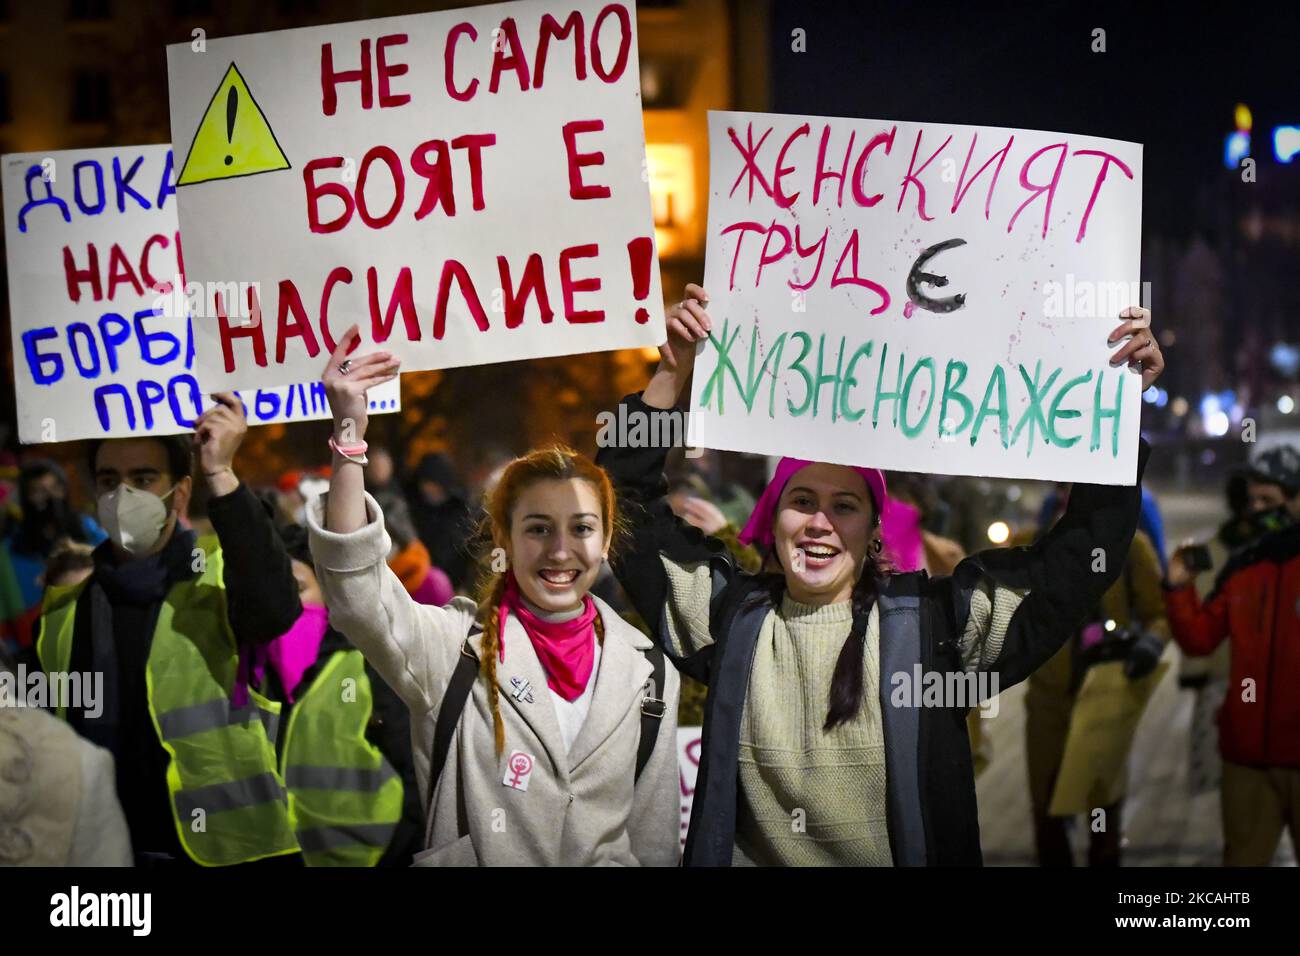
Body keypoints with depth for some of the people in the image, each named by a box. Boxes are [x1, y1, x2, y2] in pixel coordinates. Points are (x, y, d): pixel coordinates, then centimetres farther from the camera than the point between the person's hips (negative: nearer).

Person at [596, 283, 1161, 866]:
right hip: (745, 857, 1)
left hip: (911, 856, -1)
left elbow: (1078, 556, 0)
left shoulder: (932, 622, 1)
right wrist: (672, 375, 2)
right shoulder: (731, 616, 6)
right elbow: (630, 503, 9)